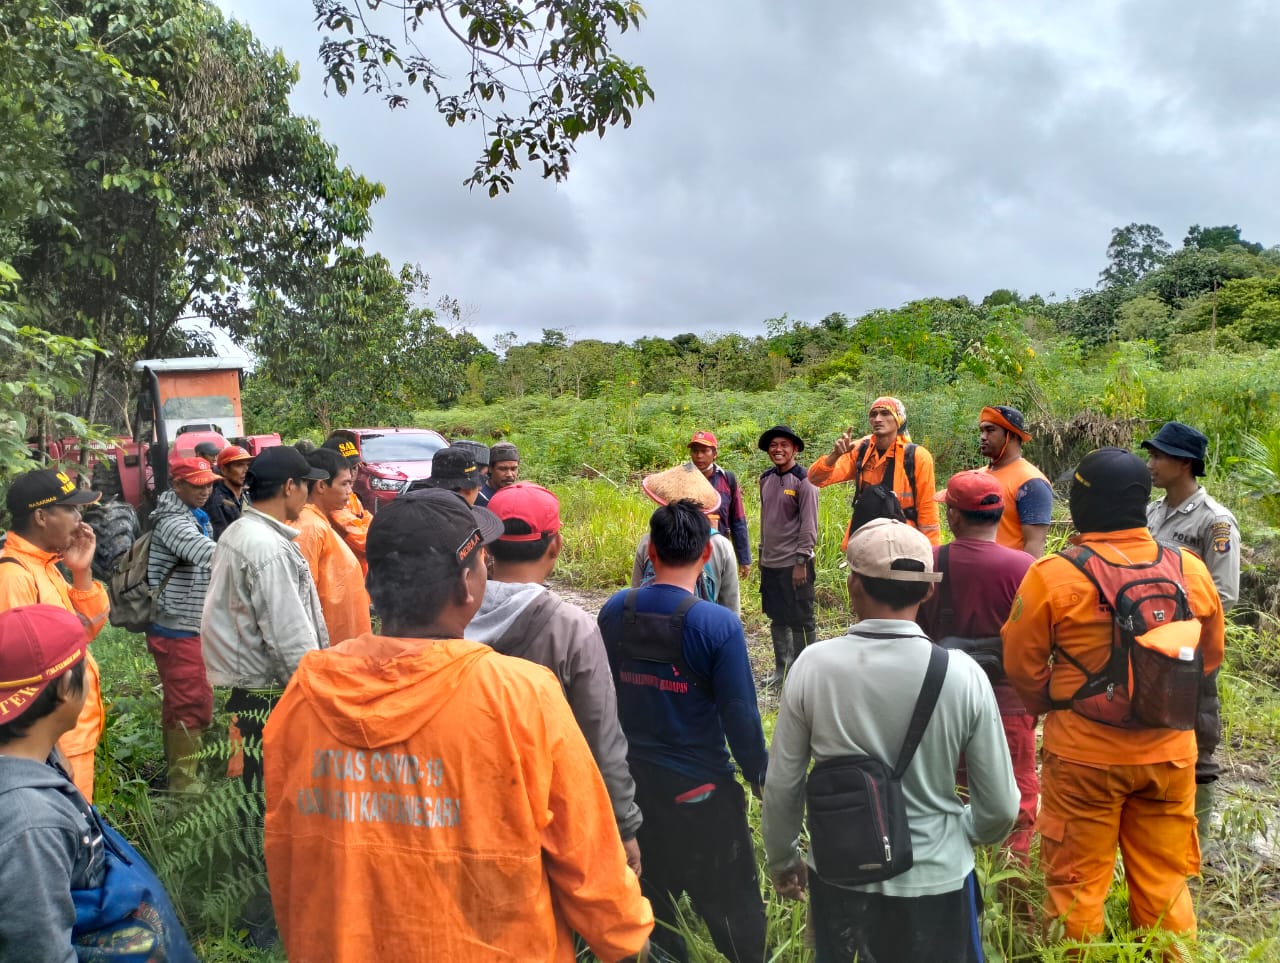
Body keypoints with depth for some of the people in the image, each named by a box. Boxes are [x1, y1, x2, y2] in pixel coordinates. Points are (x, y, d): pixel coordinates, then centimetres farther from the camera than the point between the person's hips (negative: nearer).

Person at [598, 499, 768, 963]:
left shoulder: (614, 611, -7)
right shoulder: (718, 624, -21)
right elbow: (740, 714, -16)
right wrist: (759, 775, 1)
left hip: (633, 781, 5)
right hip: (700, 787, -4)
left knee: (650, 898, 22)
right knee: (731, 906, 12)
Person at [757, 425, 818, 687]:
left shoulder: (803, 480, -12)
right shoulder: (766, 479, 8)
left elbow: (809, 525, -14)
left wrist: (801, 562, -16)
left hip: (794, 563, -7)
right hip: (770, 563, 7)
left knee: (801, 621, 3)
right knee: (777, 619, 16)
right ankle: (782, 669, 28)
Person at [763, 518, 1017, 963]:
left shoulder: (813, 664, -17)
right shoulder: (961, 674, -17)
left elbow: (781, 785, -7)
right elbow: (999, 807, -8)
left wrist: (782, 859, 11)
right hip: (934, 878, -1)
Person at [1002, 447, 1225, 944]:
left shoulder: (1052, 574, -17)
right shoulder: (1190, 569, -5)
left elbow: (1022, 664, -7)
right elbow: (1209, 656, 10)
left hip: (1083, 754, -3)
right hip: (1170, 753, 4)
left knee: (1077, 884, 13)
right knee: (1164, 884, 19)